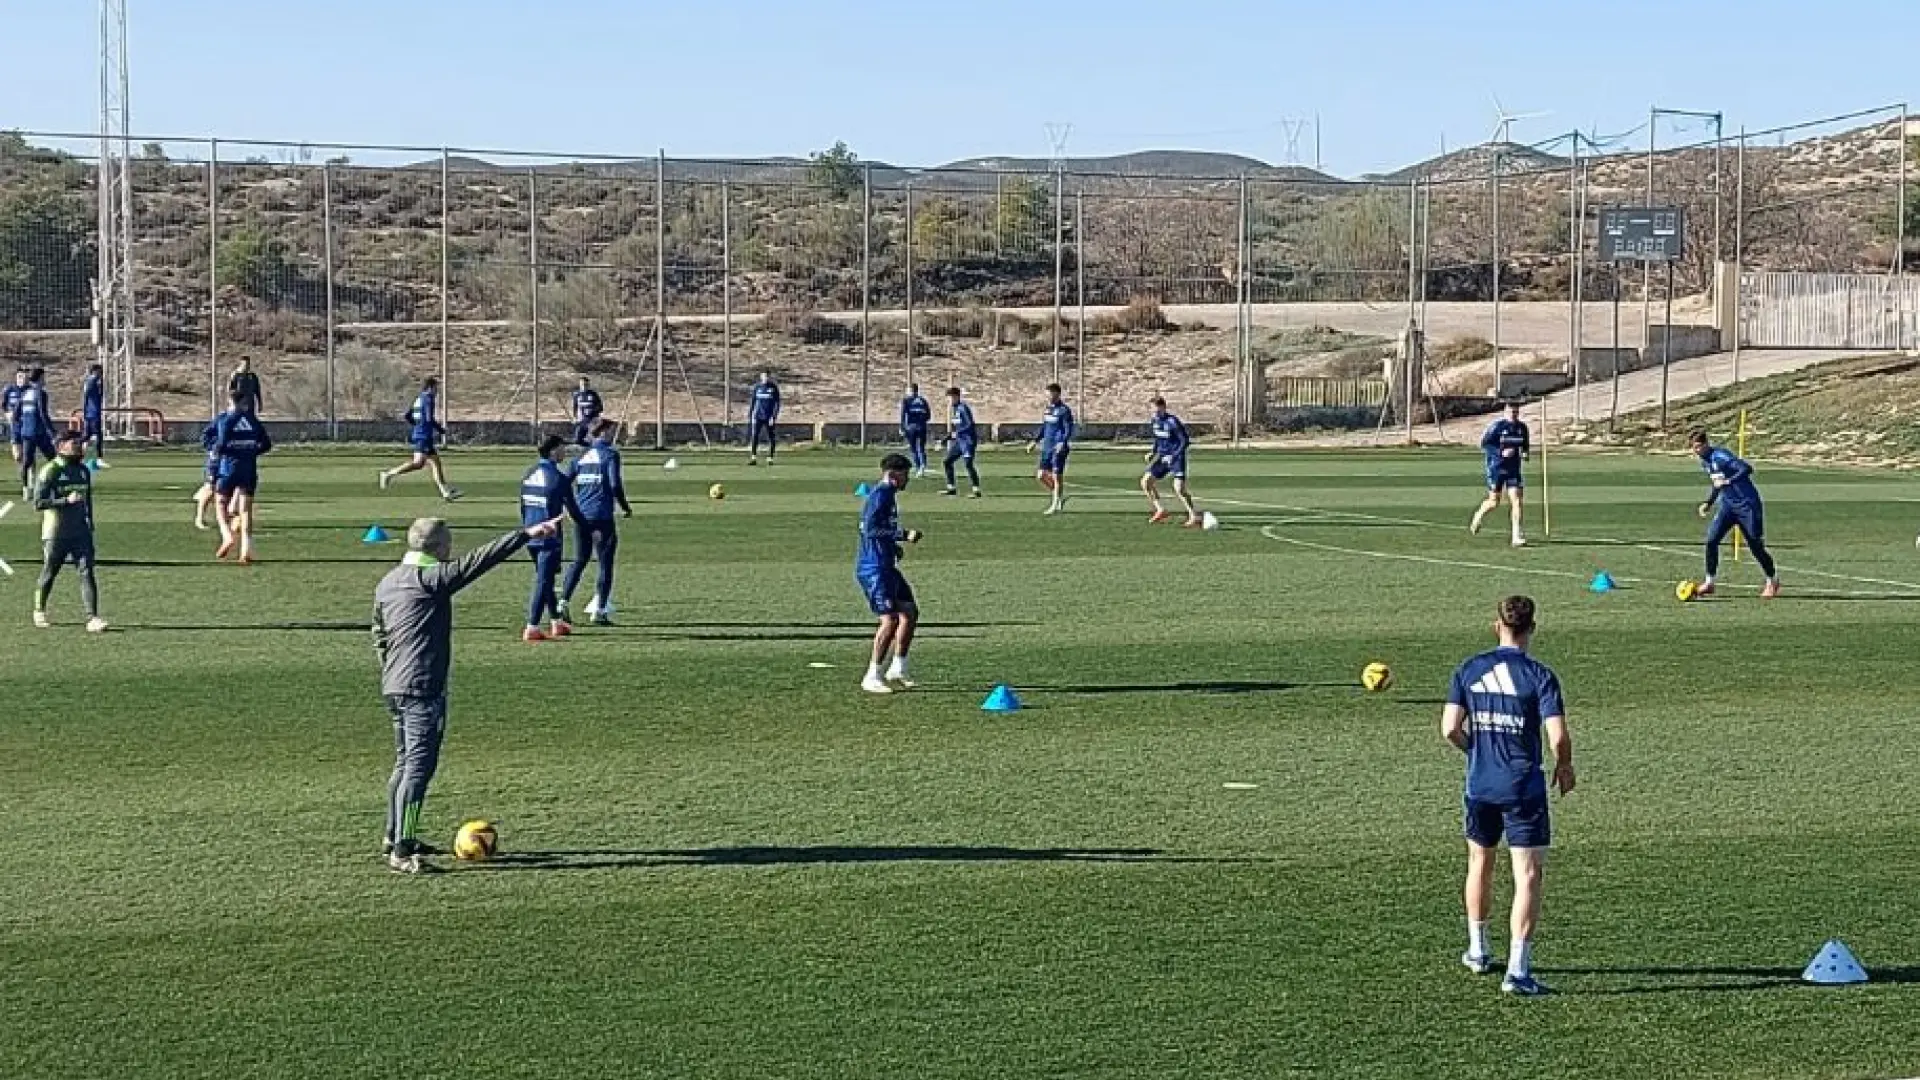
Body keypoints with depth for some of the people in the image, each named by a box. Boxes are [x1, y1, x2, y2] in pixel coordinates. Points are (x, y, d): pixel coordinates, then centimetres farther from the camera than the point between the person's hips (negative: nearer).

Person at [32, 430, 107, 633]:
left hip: (81, 531, 4)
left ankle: (92, 618, -14)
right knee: (49, 573, 9)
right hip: (56, 533, -4)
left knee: (87, 572, -8)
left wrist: (89, 523, 20)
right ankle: (39, 611, 31)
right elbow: (38, 503, -15)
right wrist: (66, 500, -23)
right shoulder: (50, 471, -9)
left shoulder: (84, 471, 11)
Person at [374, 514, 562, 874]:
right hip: (423, 689, -9)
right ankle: (402, 852, -14)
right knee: (419, 766, -10)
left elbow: (379, 636, 23)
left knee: (405, 762, 21)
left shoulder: (386, 582, 15)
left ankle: (394, 838, 31)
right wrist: (526, 534, -19)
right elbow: (479, 561, -18)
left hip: (393, 687, 9)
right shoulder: (431, 578, -11)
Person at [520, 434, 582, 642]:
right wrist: (586, 526, 6)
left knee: (545, 579, 19)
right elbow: (571, 507, -8)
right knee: (544, 581, -5)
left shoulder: (529, 475, 8)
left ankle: (557, 622, 30)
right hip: (550, 537, -8)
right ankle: (532, 628, -9)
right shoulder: (558, 477, -13)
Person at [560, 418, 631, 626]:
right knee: (605, 564, 2)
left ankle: (564, 602, 0)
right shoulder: (610, 454, -5)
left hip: (581, 516, 5)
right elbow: (615, 485, -13)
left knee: (579, 561, 15)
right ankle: (599, 611, -1)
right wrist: (625, 507, 1)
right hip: (602, 516, -5)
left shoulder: (581, 456, 12)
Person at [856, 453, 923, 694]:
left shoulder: (887, 494, 17)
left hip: (885, 567, 11)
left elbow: (865, 527, 25)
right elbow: (870, 528, -23)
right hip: (874, 568, -11)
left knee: (910, 612, 11)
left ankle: (896, 671, 16)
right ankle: (872, 678, -7)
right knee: (890, 620, -13)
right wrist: (904, 535, -23)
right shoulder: (882, 493, -13)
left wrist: (894, 546, 19)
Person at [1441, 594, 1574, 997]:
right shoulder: (1539, 675, -10)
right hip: (1524, 788, -4)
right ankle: (1517, 970, -9)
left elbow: (1450, 729, -3)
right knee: (1528, 877, -2)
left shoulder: (1469, 670, 1)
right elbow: (1558, 738, -16)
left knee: (1479, 864, 23)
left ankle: (1478, 952, 36)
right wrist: (1565, 767, 5)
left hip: (1480, 784, 4)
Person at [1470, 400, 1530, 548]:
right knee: (1494, 502, 3)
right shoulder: (1497, 426, -11)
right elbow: (1484, 444, -11)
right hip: (1496, 468, -4)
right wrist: (1501, 453, -22)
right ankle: (1478, 517, 37)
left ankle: (1517, 537, -7)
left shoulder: (1522, 427, 4)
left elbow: (1526, 445, 19)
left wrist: (1525, 453, -4)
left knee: (1517, 501, -9)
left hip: (1513, 469, 4)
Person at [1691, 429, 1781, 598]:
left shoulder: (1720, 456, -19)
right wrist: (1709, 503, 15)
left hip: (1747, 504, -7)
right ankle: (1709, 583, -1)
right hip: (1728, 505, 7)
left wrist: (1728, 482, -36)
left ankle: (1772, 581, 23)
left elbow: (1747, 469, -30)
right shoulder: (1705, 461, 8)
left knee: (1756, 545, 2)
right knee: (1711, 540, -8)